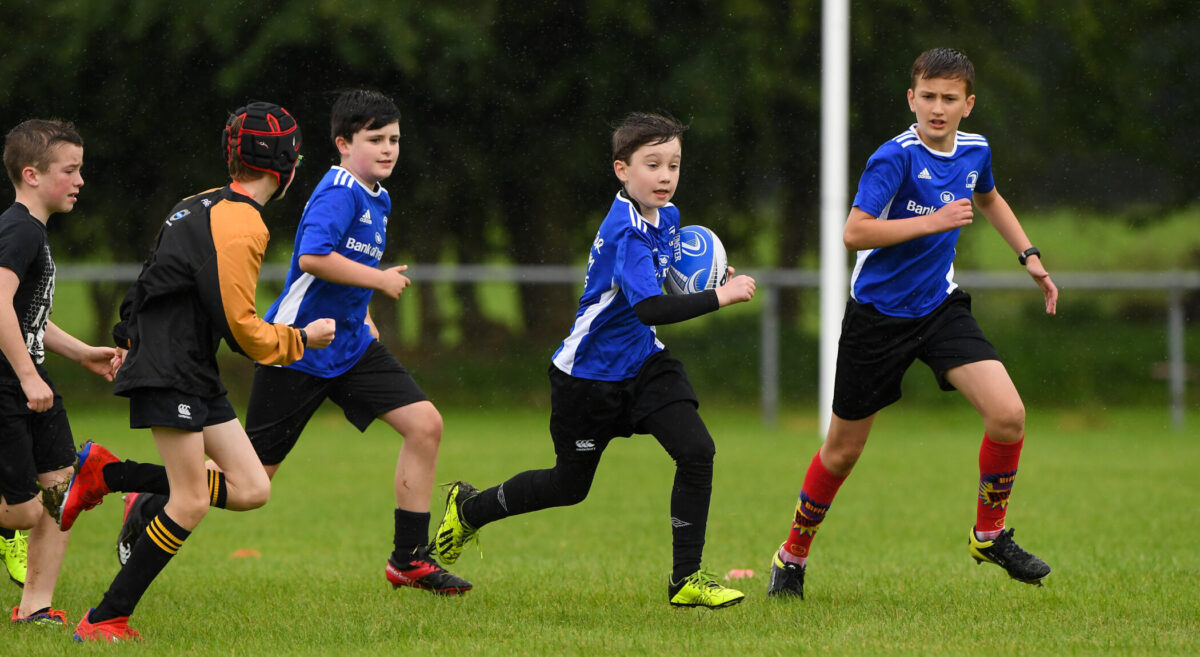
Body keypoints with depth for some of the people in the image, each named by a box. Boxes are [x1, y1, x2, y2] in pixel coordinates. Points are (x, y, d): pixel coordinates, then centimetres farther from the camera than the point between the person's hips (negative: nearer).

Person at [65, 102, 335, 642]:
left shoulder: (204, 206, 15)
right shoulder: (240, 225, -16)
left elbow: (151, 282, 23)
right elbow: (241, 329, -15)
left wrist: (131, 342, 31)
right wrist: (302, 339, 0)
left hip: (196, 374, 10)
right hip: (169, 375, -10)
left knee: (251, 489, 1)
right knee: (192, 502, -12)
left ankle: (105, 474, 9)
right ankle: (105, 620, -8)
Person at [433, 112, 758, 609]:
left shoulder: (666, 216, 2)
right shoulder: (626, 232, -26)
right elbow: (649, 307, -39)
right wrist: (719, 298, -39)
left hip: (644, 363, 7)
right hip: (589, 375, -7)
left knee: (696, 451, -15)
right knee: (569, 485, 10)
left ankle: (686, 579, -8)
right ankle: (469, 508, 37)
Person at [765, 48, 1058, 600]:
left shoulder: (974, 151, 1)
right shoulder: (896, 157, -20)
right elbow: (854, 233, -28)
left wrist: (1028, 255, 19)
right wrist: (933, 221, -30)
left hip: (940, 307, 5)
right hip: (878, 316, -4)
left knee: (1008, 415, -15)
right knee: (842, 451, 6)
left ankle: (990, 534, 6)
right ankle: (793, 555, 28)